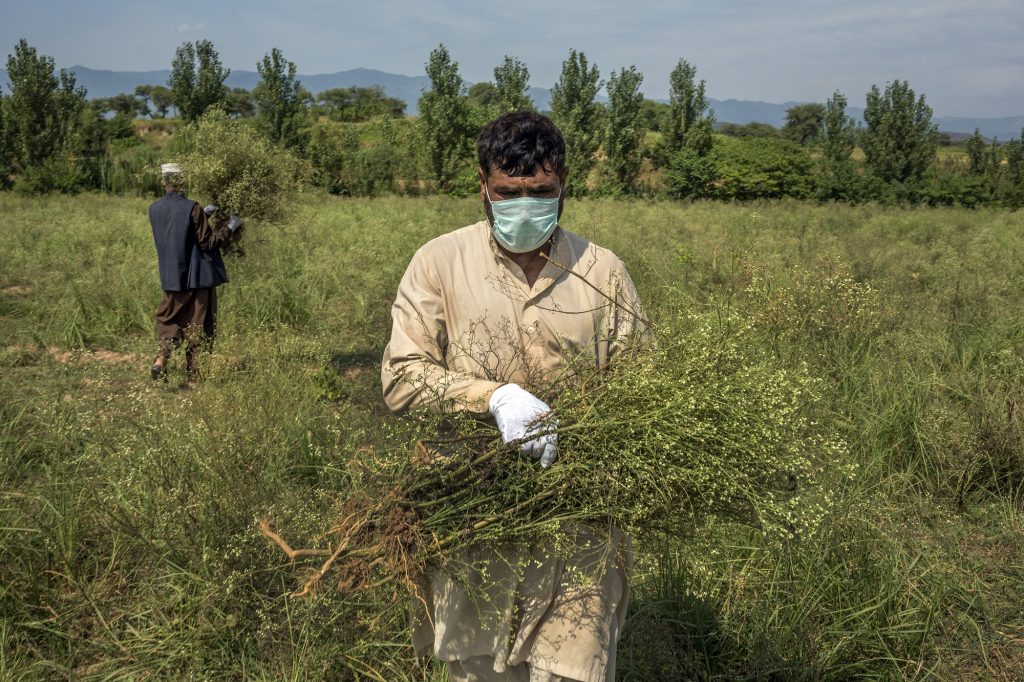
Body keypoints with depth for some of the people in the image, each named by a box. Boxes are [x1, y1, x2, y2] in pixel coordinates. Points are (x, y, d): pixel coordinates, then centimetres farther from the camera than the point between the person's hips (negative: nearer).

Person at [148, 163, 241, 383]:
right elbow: (207, 243, -13)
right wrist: (229, 228, -2)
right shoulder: (192, 208, -16)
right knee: (197, 325, 4)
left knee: (168, 319, 20)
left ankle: (161, 358, -2)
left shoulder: (154, 209, 2)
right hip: (197, 278, -4)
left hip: (170, 279, 5)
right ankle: (194, 377, 8)